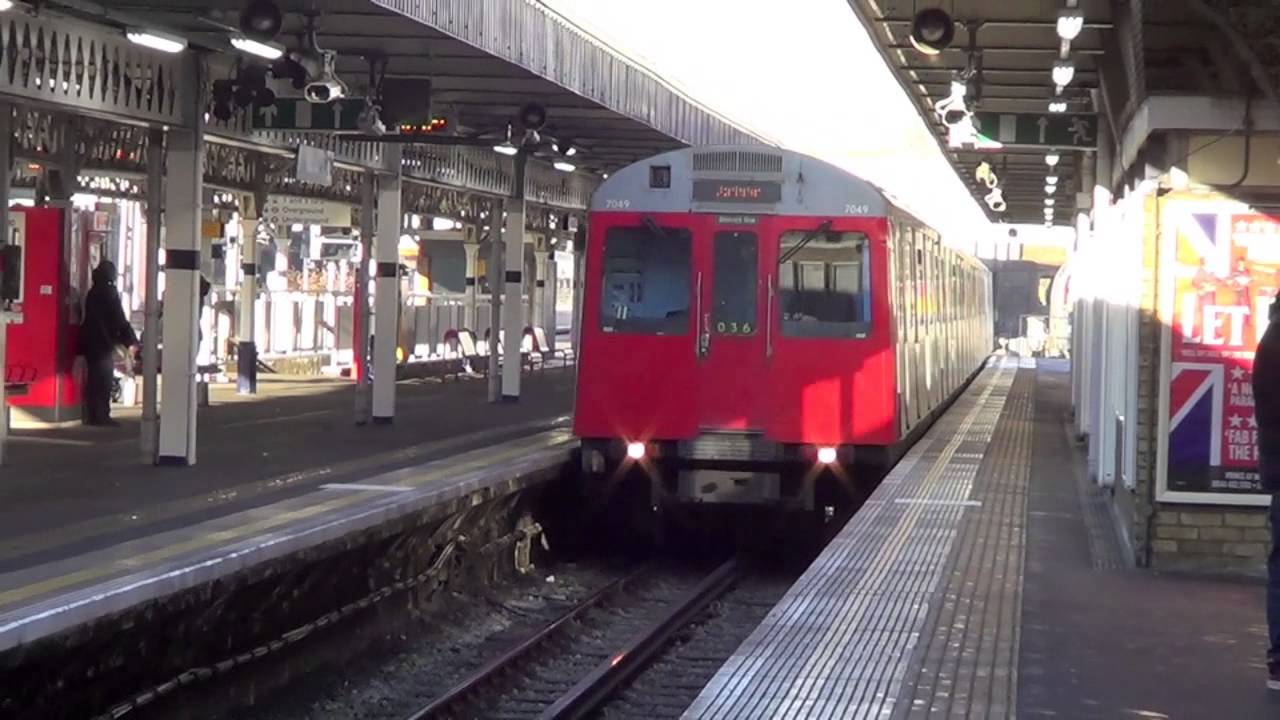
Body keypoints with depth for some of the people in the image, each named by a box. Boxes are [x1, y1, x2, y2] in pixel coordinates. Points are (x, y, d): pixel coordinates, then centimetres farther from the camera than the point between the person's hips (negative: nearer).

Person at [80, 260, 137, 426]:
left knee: (94, 380, 10)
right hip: (104, 343, -8)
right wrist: (131, 340, -6)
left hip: (90, 341, 8)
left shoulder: (93, 293, 14)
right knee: (104, 381, -6)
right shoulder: (109, 292, -10)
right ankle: (101, 416, -8)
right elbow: (119, 319, -12)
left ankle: (93, 415, 12)